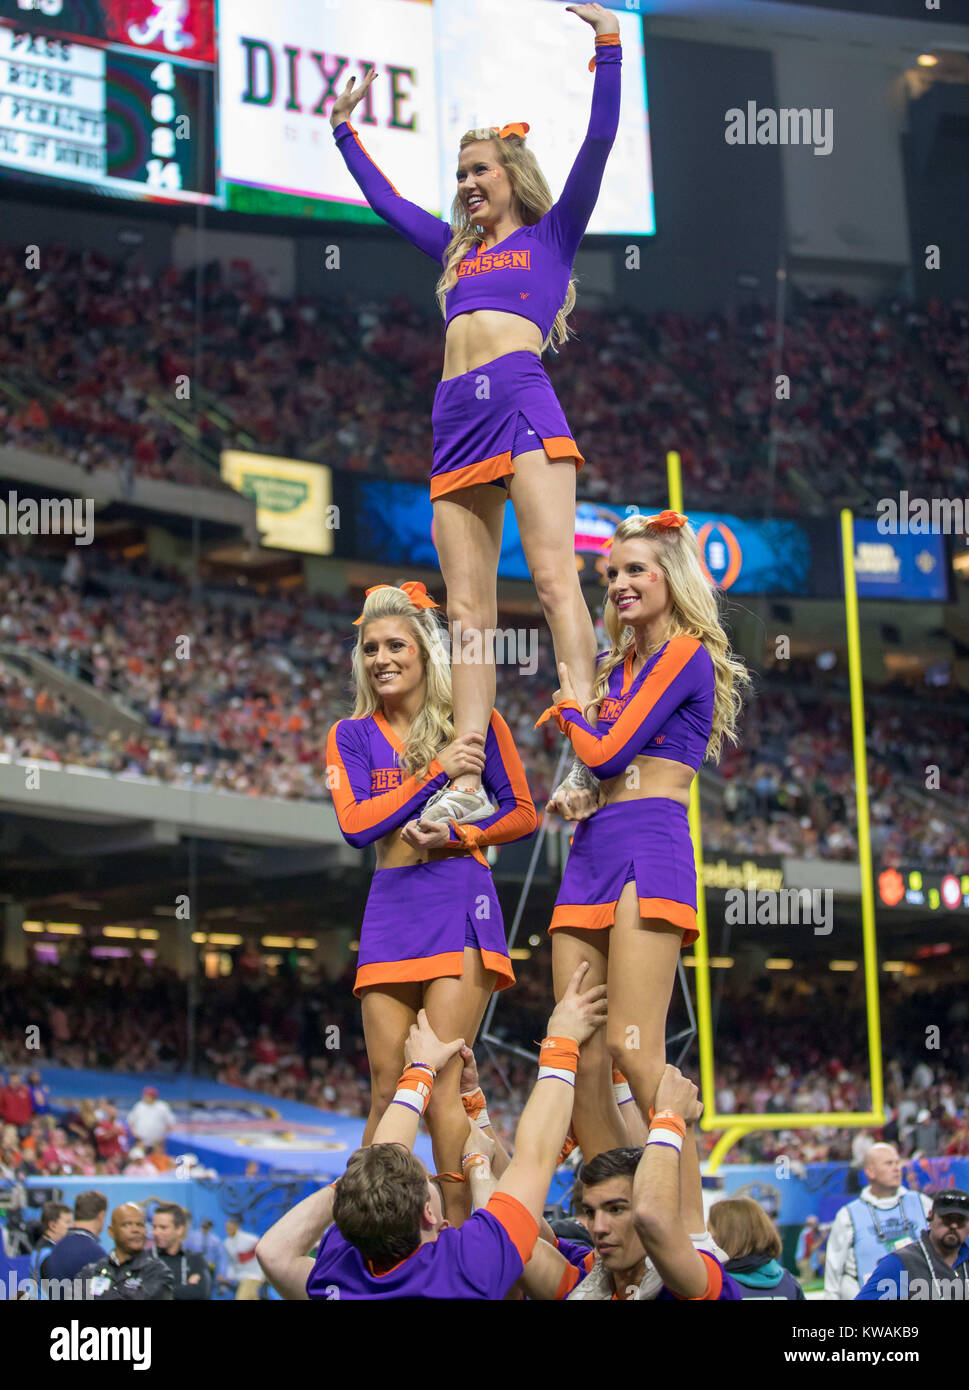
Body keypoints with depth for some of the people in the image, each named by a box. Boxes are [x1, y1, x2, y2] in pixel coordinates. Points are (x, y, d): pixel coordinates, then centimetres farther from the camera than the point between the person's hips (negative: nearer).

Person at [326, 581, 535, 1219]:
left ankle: (458, 1231, -10)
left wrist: (455, 836, -10)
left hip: (459, 900, -3)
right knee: (387, 1091, 3)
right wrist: (437, 770, -9)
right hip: (390, 907, 3)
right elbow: (355, 824, -5)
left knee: (442, 1081, -11)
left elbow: (522, 812, 5)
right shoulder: (351, 736, 10)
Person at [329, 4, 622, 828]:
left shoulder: (551, 233, 15)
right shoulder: (458, 250, 29)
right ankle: (468, 781, -8)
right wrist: (346, 130, 48)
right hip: (457, 420, 6)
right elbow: (385, 200, 41)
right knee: (468, 609, -2)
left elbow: (600, 142, 5)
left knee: (555, 577, -18)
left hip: (521, 398, -6)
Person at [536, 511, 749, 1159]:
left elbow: (609, 753, -8)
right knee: (581, 1062, 1)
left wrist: (570, 704, 11)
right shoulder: (617, 664, 23)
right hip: (591, 853, 8)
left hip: (650, 845, -8)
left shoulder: (687, 654, -2)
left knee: (634, 1051, -19)